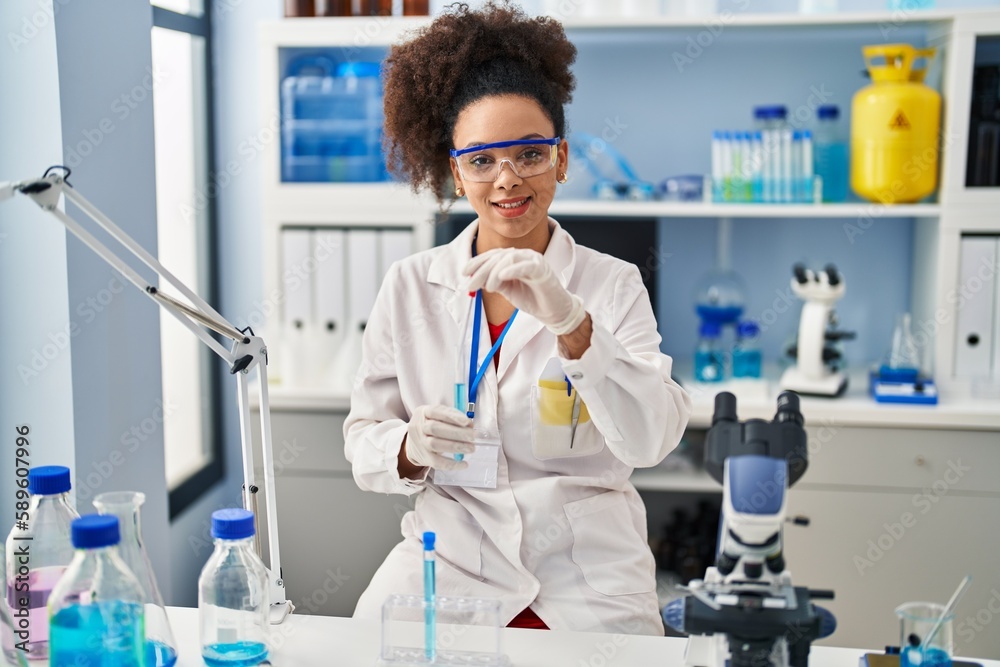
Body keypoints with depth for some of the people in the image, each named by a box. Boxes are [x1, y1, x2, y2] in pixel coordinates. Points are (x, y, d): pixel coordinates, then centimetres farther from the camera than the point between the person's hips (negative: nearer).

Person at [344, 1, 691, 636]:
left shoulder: (613, 286, 1)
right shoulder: (410, 286, 5)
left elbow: (651, 440, -13)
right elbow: (365, 440, 7)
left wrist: (569, 321, -27)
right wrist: (410, 448, -16)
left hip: (586, 575, -1)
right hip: (449, 555, 1)